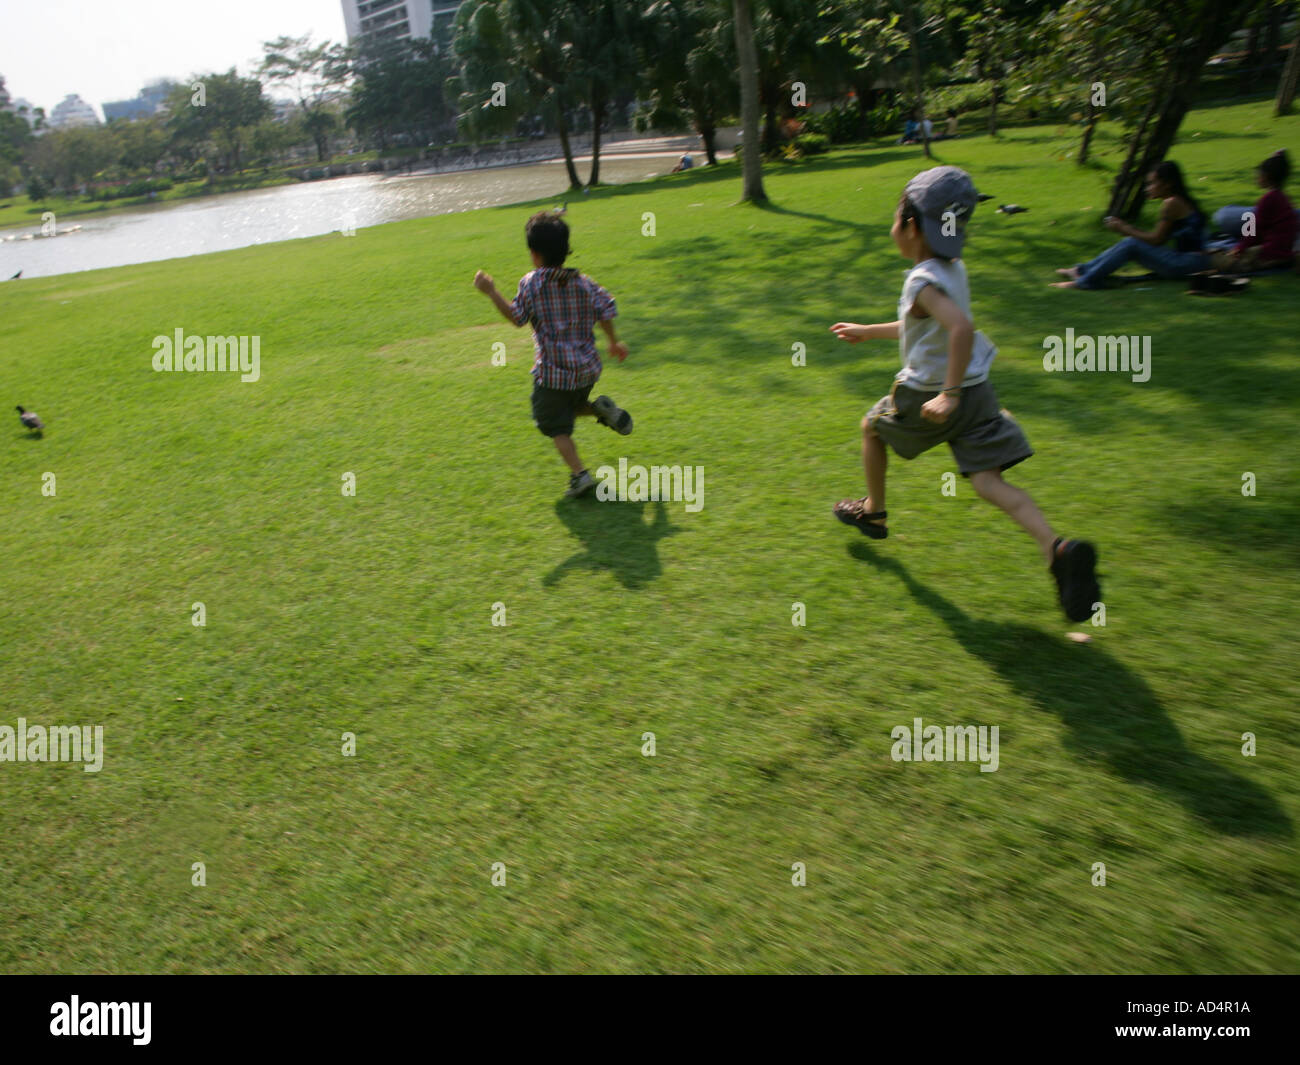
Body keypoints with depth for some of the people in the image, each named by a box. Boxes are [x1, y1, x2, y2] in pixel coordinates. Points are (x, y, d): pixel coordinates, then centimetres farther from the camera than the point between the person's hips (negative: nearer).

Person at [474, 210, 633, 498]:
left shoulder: (531, 283, -10)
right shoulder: (582, 283, 1)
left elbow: (517, 317, -6)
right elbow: (605, 309, -2)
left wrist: (491, 293, 0)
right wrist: (614, 343, 10)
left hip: (552, 372, -5)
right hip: (586, 367, 5)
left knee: (556, 426, 7)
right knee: (572, 406, 30)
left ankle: (580, 473, -7)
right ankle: (600, 409, -1)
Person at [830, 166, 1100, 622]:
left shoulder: (923, 282, -19)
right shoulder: (953, 269, 10)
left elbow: (961, 329, -36)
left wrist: (949, 394, -33)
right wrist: (867, 331, 32)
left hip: (928, 395, -7)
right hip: (978, 392, 7)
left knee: (872, 427, 22)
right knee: (989, 482, 0)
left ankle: (872, 512, 38)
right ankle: (1057, 548, -20)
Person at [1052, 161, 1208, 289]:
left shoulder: (1171, 203, -14)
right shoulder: (1181, 201, 16)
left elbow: (1156, 240, -14)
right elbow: (1160, 238, 16)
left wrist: (1124, 229, -4)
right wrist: (1129, 228, 12)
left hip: (1190, 262, -10)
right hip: (1192, 260, 10)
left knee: (1131, 244, -15)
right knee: (1130, 244, 8)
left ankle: (1085, 281, -14)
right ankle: (1082, 270, 11)